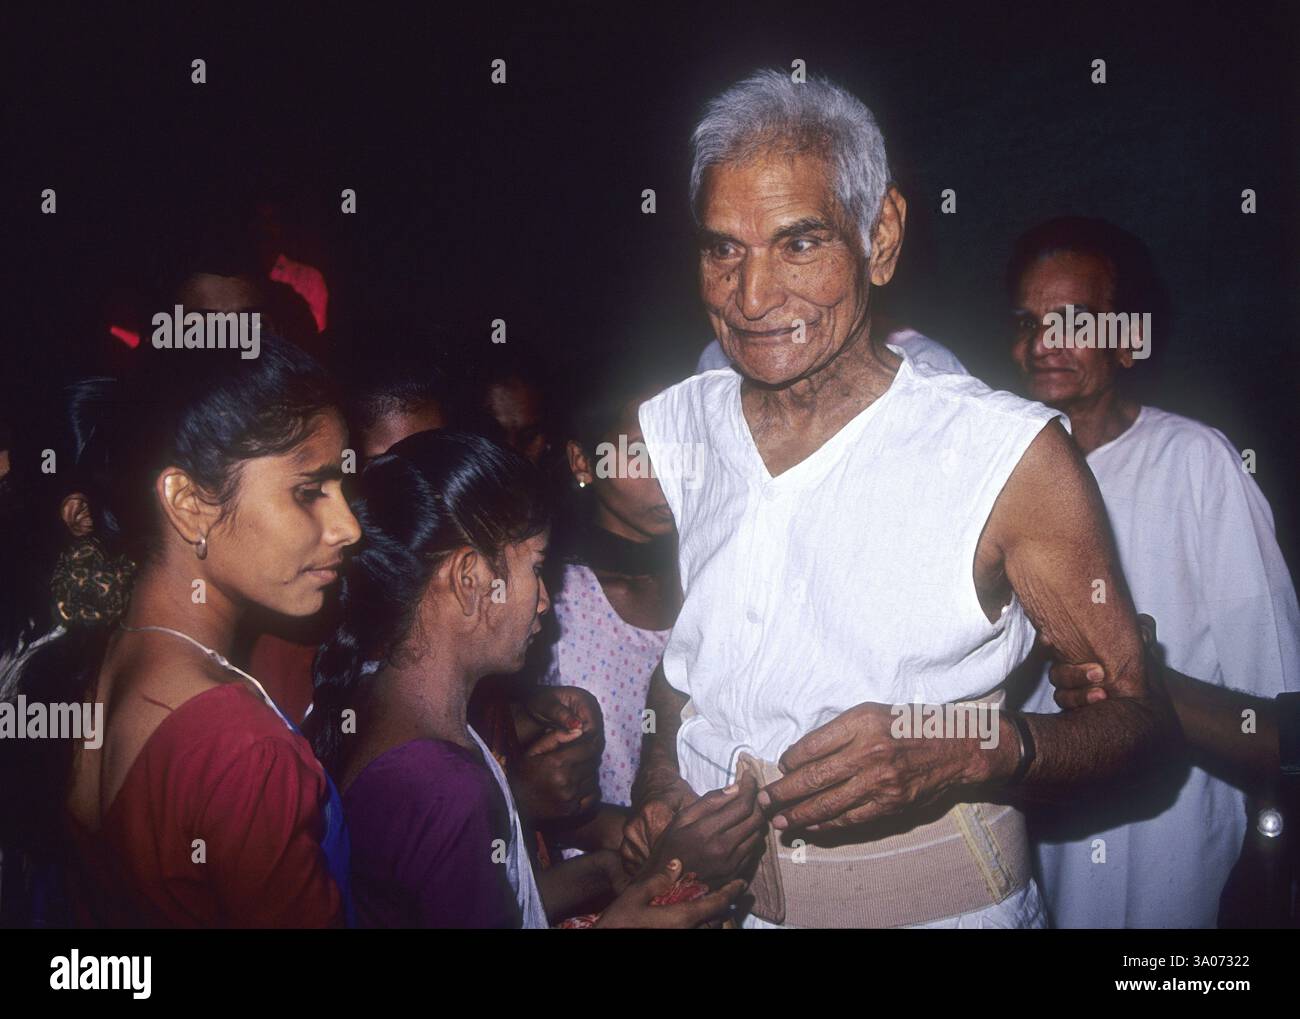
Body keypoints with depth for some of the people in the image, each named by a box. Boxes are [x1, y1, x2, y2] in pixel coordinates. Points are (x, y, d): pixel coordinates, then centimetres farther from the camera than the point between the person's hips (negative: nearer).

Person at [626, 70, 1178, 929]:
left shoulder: (1011, 455, -17)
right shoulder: (665, 430, -4)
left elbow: (1139, 711, -11)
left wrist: (970, 753, -28)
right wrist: (657, 784, -7)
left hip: (937, 899, -3)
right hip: (705, 891, 4)